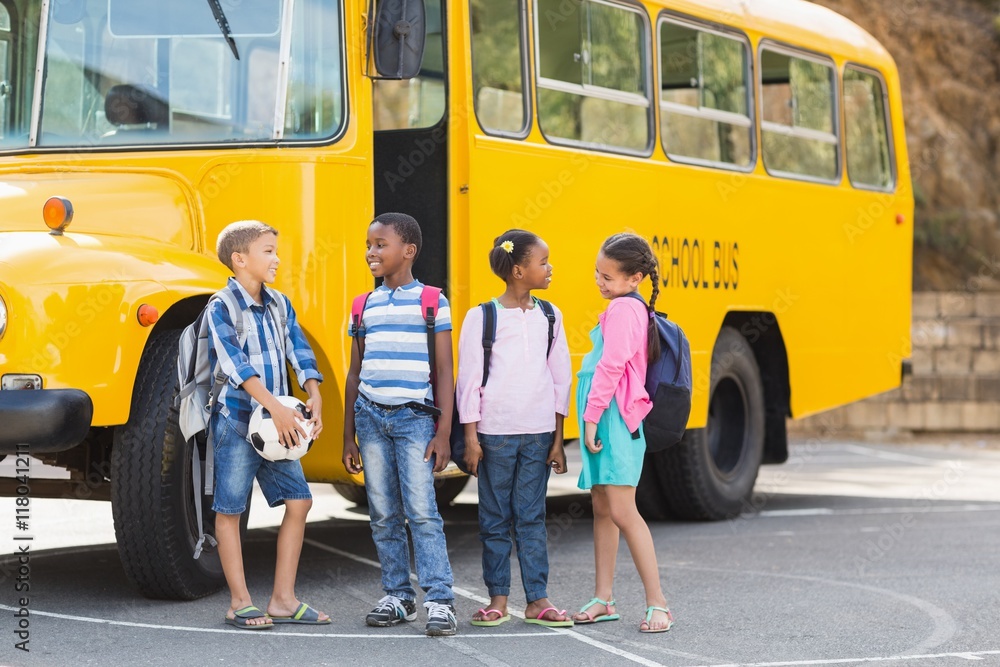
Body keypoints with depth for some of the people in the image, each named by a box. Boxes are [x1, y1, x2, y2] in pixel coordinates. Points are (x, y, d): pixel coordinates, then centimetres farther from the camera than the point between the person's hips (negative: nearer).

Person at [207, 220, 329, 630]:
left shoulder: (280, 305, 9)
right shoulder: (221, 308, -12)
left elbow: (299, 354, 5)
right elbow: (237, 365, -22)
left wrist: (314, 398, -10)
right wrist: (275, 407, -28)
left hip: (277, 425, 7)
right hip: (237, 421, -7)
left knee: (298, 500, 4)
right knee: (229, 508, 1)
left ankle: (283, 599, 12)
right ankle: (240, 603, 9)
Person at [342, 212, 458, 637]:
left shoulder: (431, 302, -1)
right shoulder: (365, 307, 11)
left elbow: (444, 372, -1)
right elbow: (355, 373, 15)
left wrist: (444, 432, -7)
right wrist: (348, 435, 13)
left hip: (414, 417, -4)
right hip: (370, 415, 4)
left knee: (421, 511, -10)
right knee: (383, 515, 7)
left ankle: (440, 601, -9)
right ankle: (398, 597, 16)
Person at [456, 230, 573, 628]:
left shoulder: (549, 317, 7)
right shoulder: (481, 318, -4)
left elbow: (560, 379, 9)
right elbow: (468, 381, -4)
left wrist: (557, 439, 6)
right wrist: (471, 438, -7)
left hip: (537, 433, 3)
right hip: (495, 432, -3)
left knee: (532, 518, 5)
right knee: (495, 519, 4)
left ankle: (537, 600, 8)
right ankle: (498, 599, 11)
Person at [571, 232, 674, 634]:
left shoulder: (623, 308, -13)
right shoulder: (633, 308, 17)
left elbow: (611, 366, -20)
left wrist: (593, 416, -19)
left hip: (613, 417, -11)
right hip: (608, 419, 11)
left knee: (621, 510, -12)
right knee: (602, 508, 13)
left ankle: (657, 603, -12)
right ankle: (603, 599, 18)